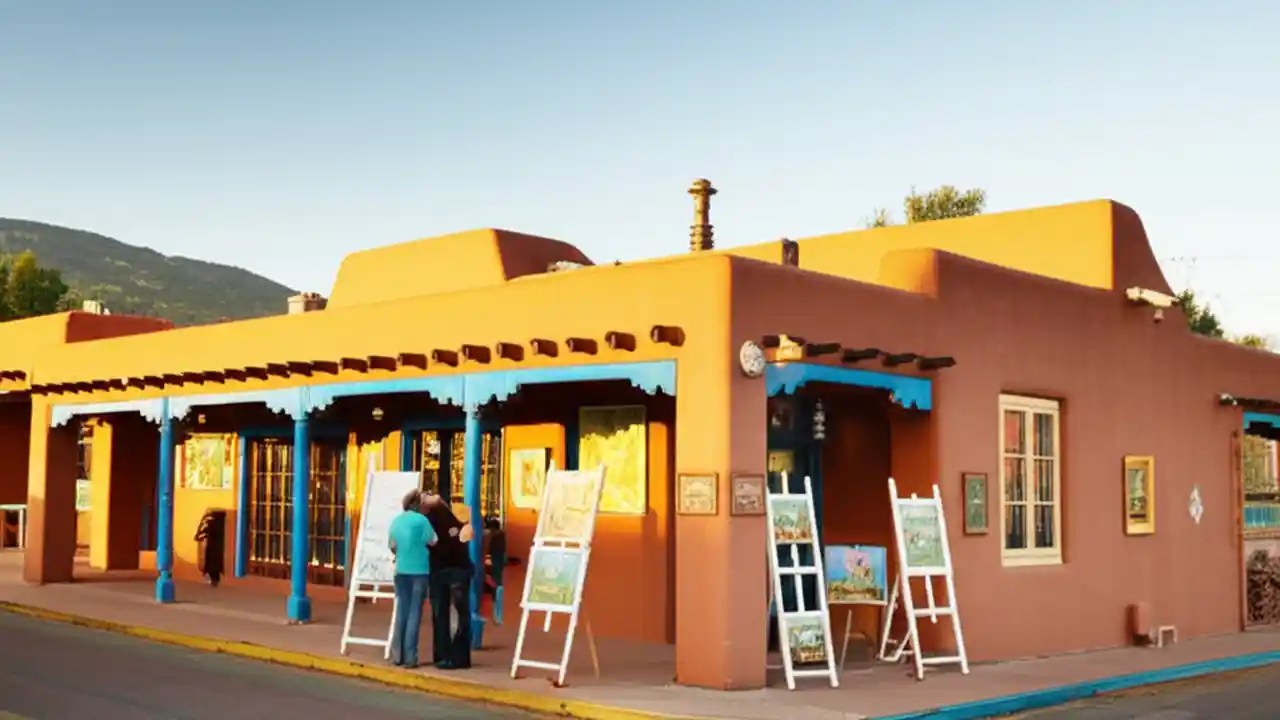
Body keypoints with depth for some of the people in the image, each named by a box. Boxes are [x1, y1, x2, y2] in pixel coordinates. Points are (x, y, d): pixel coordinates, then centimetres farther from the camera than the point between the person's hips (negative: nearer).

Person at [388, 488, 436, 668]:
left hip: (401, 570, 5)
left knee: (401, 611, 11)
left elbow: (392, 546, 10)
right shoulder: (421, 519, -10)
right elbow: (433, 542, -8)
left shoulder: (396, 520, 6)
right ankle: (410, 656, -3)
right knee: (414, 612, -1)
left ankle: (397, 655, 12)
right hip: (419, 570, -5)